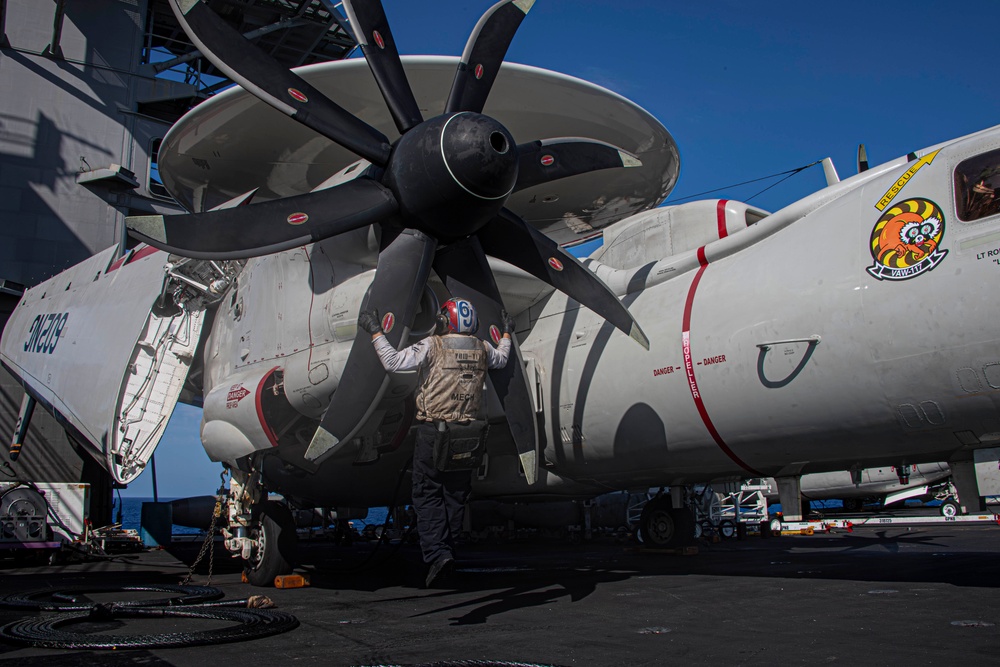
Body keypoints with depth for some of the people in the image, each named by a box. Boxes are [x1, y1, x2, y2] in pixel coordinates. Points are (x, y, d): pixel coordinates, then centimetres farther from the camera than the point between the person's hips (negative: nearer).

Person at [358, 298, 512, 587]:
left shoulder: (432, 346, -9)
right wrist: (506, 333, 46)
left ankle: (436, 552, -8)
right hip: (470, 435, 4)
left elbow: (392, 361, -14)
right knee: (456, 496, 15)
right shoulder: (482, 349, 6)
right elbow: (501, 360, 29)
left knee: (428, 495, 4)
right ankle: (448, 550, 20)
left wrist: (375, 331, -3)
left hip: (434, 432, -4)